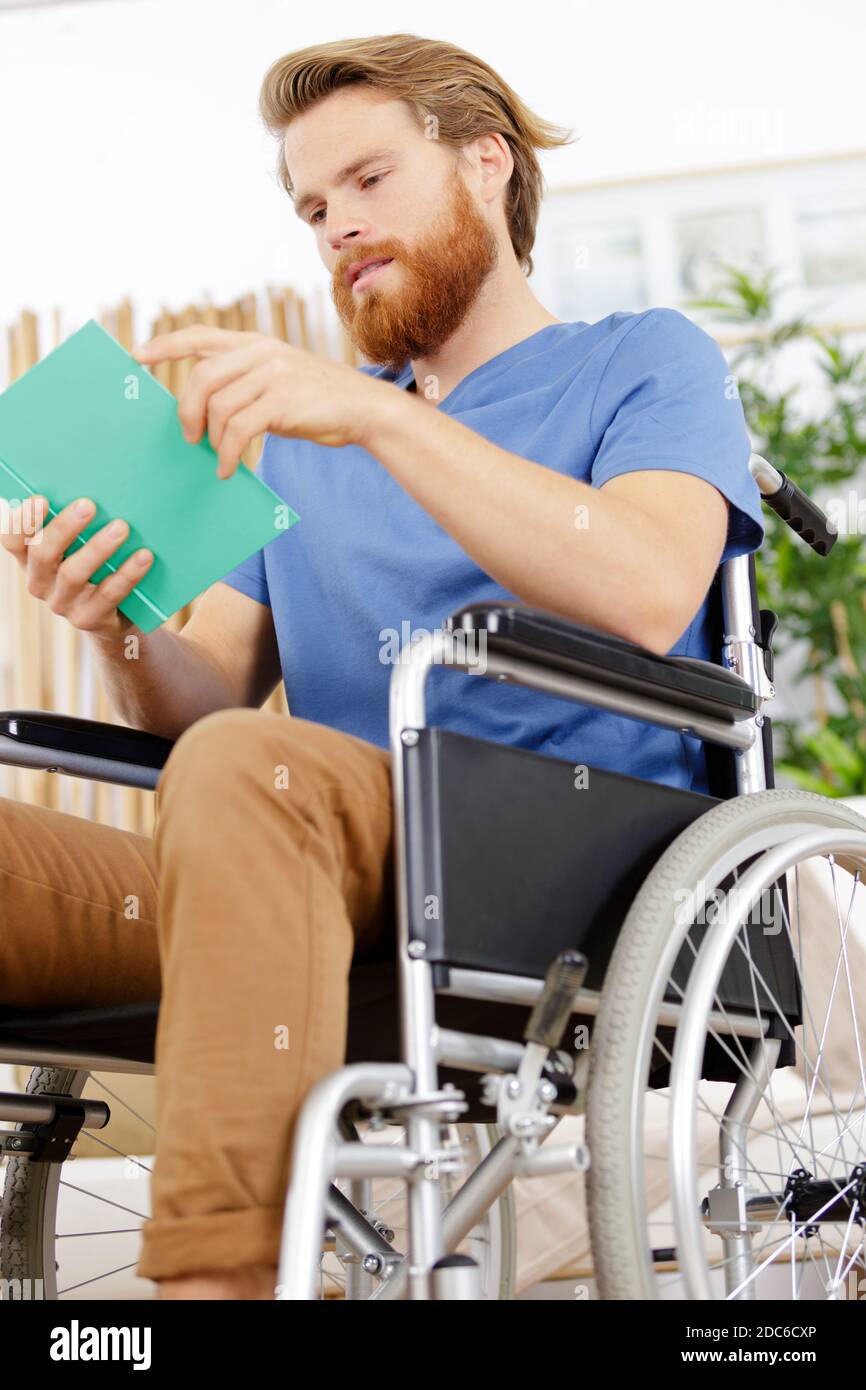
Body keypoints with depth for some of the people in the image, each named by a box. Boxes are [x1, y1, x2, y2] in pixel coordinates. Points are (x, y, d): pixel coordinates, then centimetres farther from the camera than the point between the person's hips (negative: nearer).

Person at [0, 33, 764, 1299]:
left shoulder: (646, 362, 12)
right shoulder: (302, 431, 29)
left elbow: (648, 593, -12)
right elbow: (205, 696, 19)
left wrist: (376, 414, -18)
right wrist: (123, 636, -5)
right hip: (314, 890, 5)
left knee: (246, 768, -34)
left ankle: (218, 1269, -38)